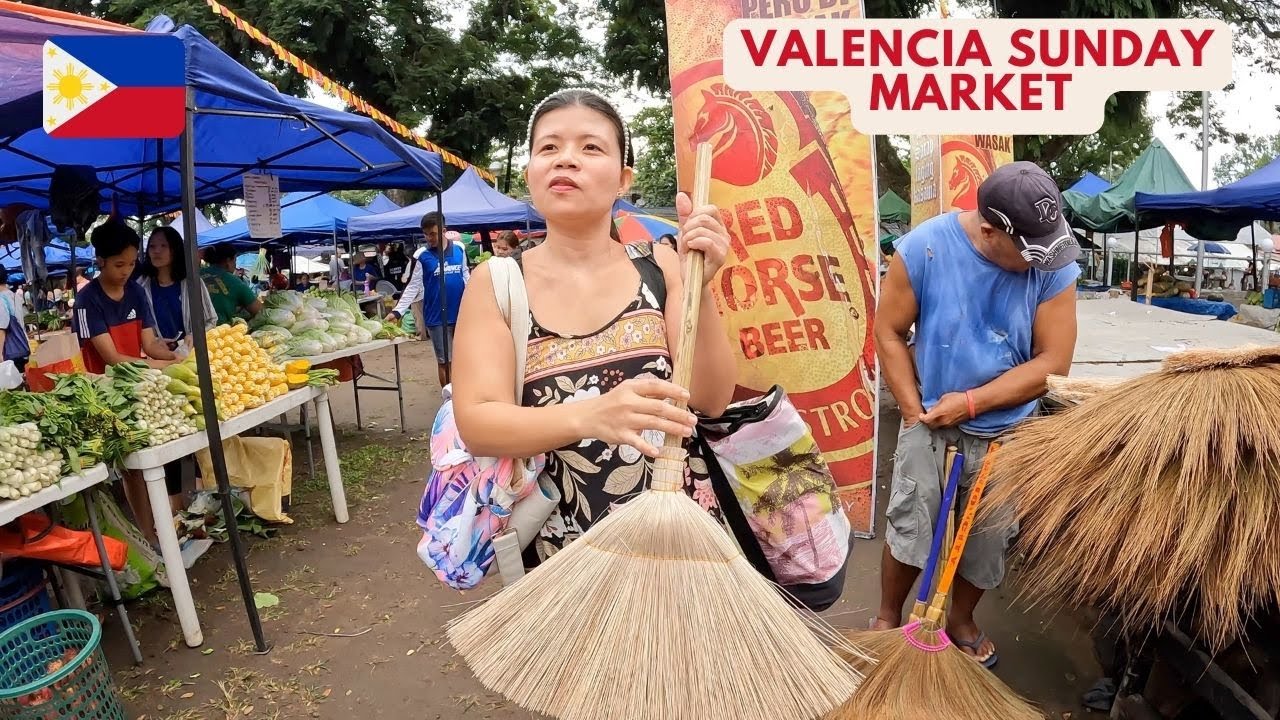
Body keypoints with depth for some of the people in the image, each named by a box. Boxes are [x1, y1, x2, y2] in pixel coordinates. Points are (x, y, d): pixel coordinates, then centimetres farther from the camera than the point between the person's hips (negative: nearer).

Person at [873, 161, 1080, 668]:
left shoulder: (1054, 267, -15)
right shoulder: (923, 249, -18)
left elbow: (1053, 362, -13)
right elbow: (889, 331, -8)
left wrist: (971, 403, -18)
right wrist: (914, 411, -11)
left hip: (1006, 429, 2)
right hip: (930, 419, -1)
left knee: (989, 537, 14)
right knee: (909, 526, 3)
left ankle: (961, 619, 40)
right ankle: (887, 617, 28)